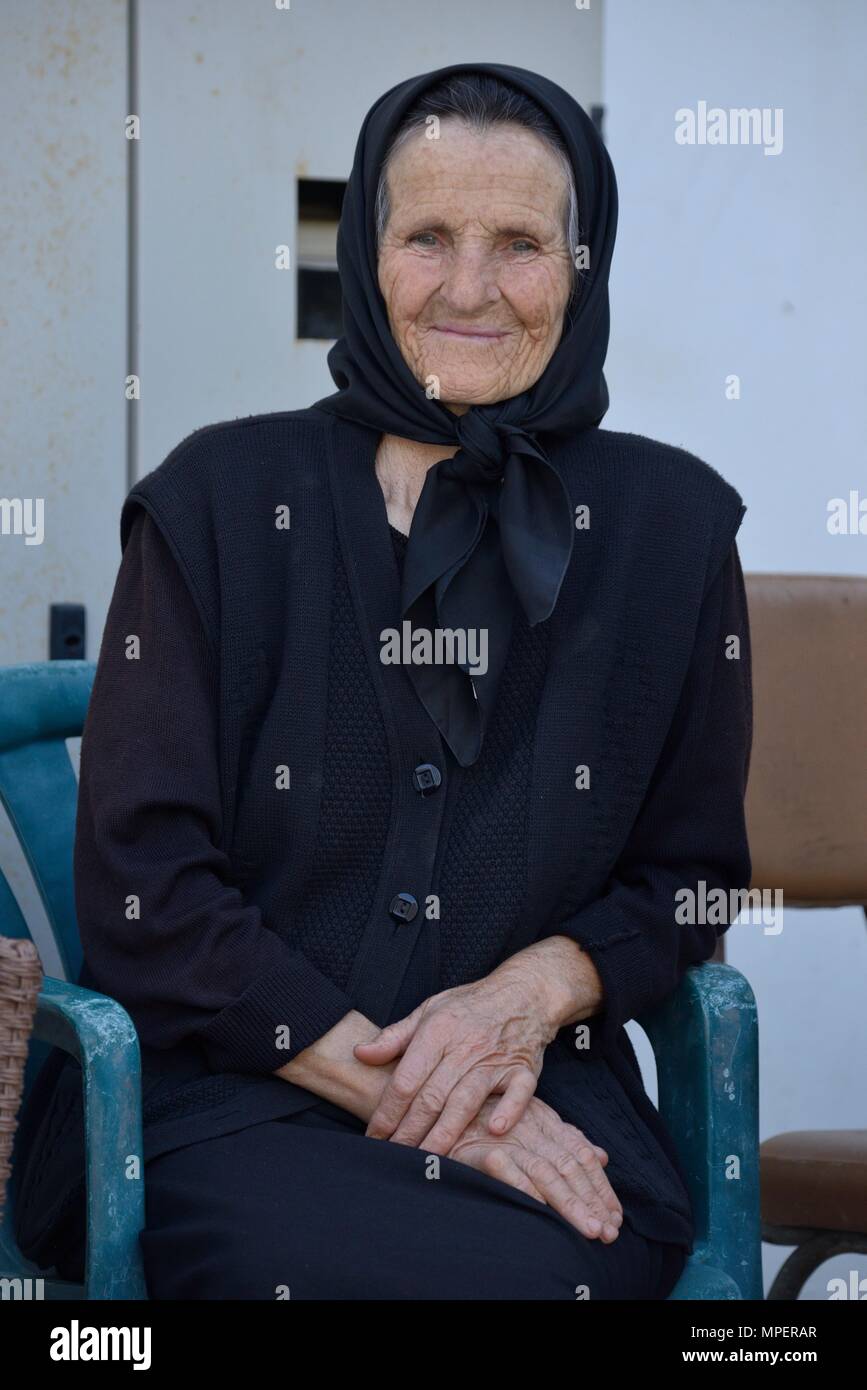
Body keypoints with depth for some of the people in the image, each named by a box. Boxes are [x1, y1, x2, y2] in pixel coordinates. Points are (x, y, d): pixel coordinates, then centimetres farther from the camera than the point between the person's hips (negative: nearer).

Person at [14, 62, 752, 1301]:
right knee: (380, 1264, -34)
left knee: (542, 1266, -33)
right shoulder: (221, 502, 4)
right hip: (227, 1102, -1)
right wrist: (387, 1078, -11)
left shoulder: (668, 525, 10)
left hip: (534, 1094, 2)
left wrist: (538, 989, -7)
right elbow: (142, 885, -1)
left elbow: (692, 874, 14)